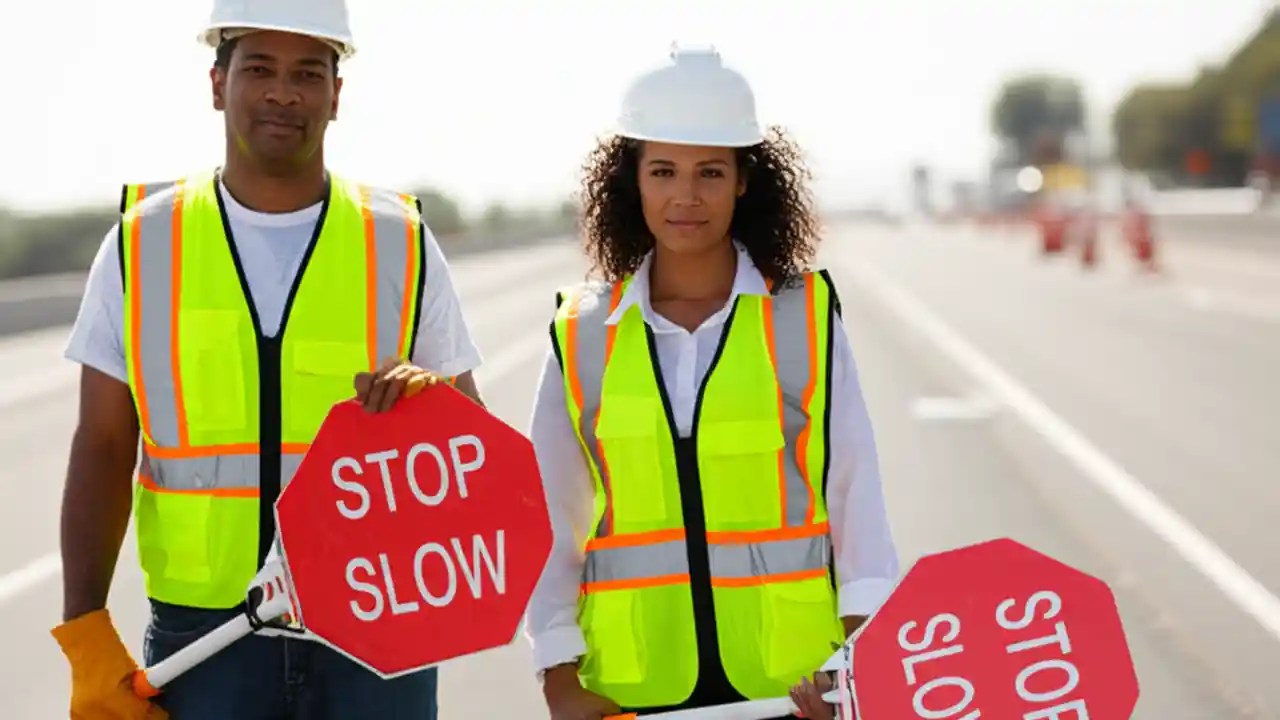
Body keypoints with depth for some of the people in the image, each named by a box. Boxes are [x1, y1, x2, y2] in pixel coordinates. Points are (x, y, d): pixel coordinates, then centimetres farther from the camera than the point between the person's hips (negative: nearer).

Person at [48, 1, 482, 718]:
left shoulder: (401, 242, 5)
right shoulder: (144, 241, 5)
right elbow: (103, 450, 4)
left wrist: (429, 393, -14)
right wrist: (86, 638, -4)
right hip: (199, 634, 0)